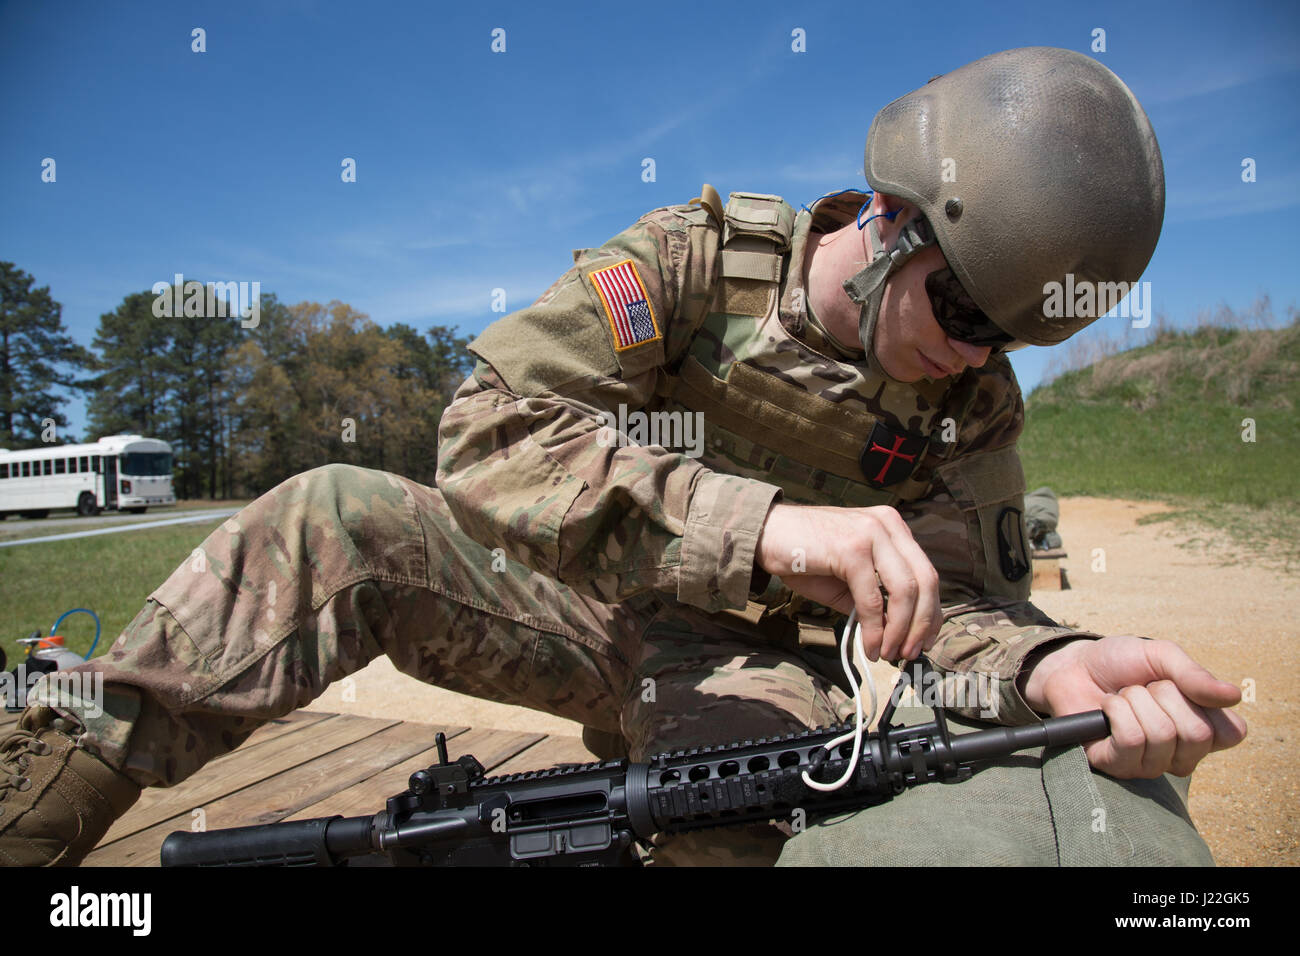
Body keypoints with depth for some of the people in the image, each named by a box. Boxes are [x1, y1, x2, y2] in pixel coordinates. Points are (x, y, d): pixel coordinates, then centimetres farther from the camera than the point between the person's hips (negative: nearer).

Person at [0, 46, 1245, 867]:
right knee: (332, 522, -21)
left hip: (757, 665, 1)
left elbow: (954, 603, -11)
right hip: (585, 602, 0)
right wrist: (762, 525, -39)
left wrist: (1053, 667, -36)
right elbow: (491, 429, -26)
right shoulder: (705, 255, -14)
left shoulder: (973, 406, -5)